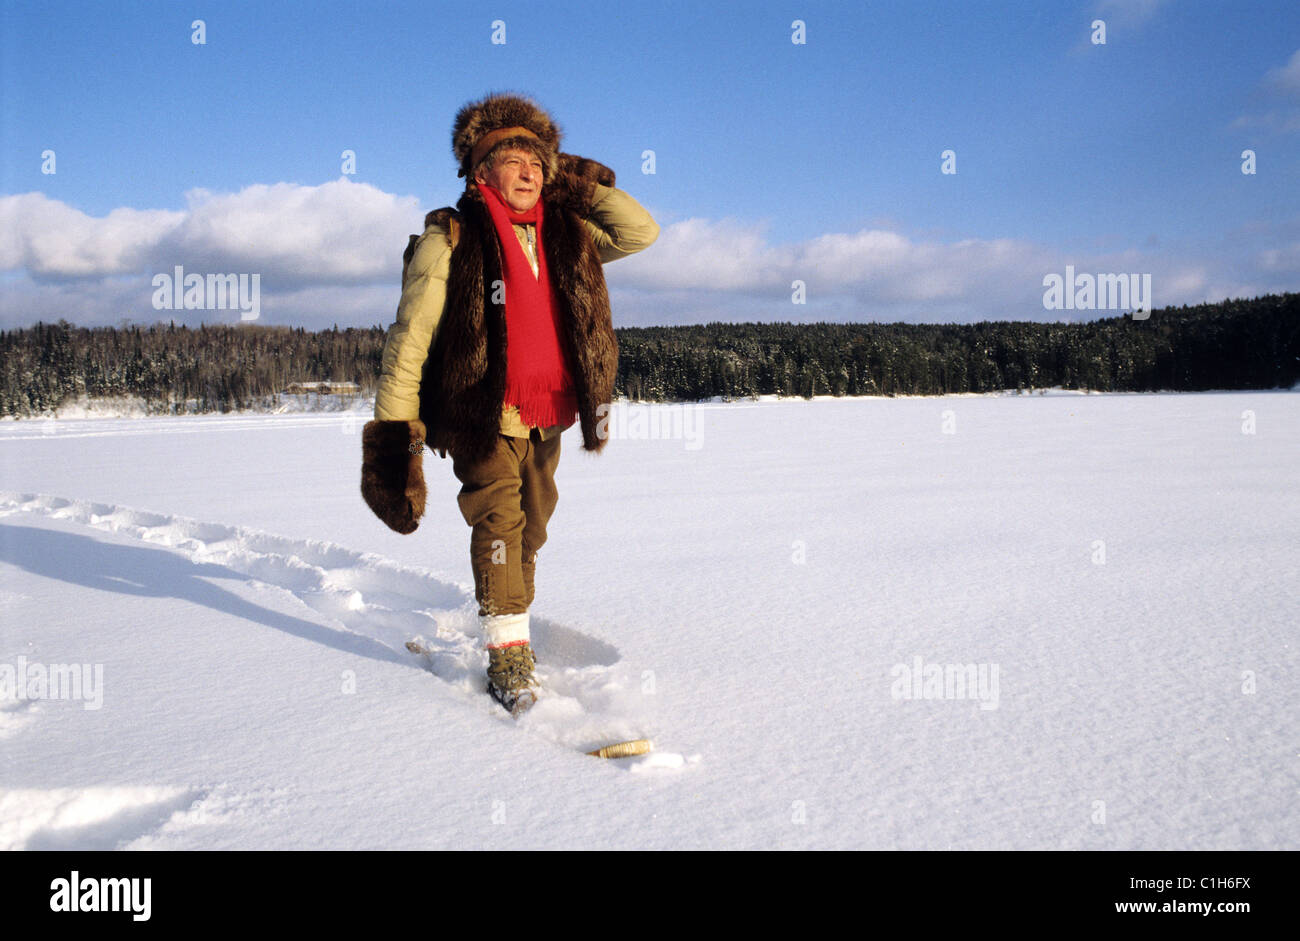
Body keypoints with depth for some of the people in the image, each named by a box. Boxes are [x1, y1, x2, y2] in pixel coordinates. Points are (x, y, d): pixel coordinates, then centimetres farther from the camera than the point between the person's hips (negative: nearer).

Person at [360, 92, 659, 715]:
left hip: (547, 418, 6)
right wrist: (393, 425, -15)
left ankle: (512, 627, 37)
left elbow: (641, 231, 15)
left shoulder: (567, 235, 6)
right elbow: (411, 336, -10)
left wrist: (581, 185, 6)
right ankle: (507, 659, -9)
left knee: (531, 528, 16)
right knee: (499, 518, -17)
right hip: (483, 417, -5)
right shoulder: (449, 239, -8)